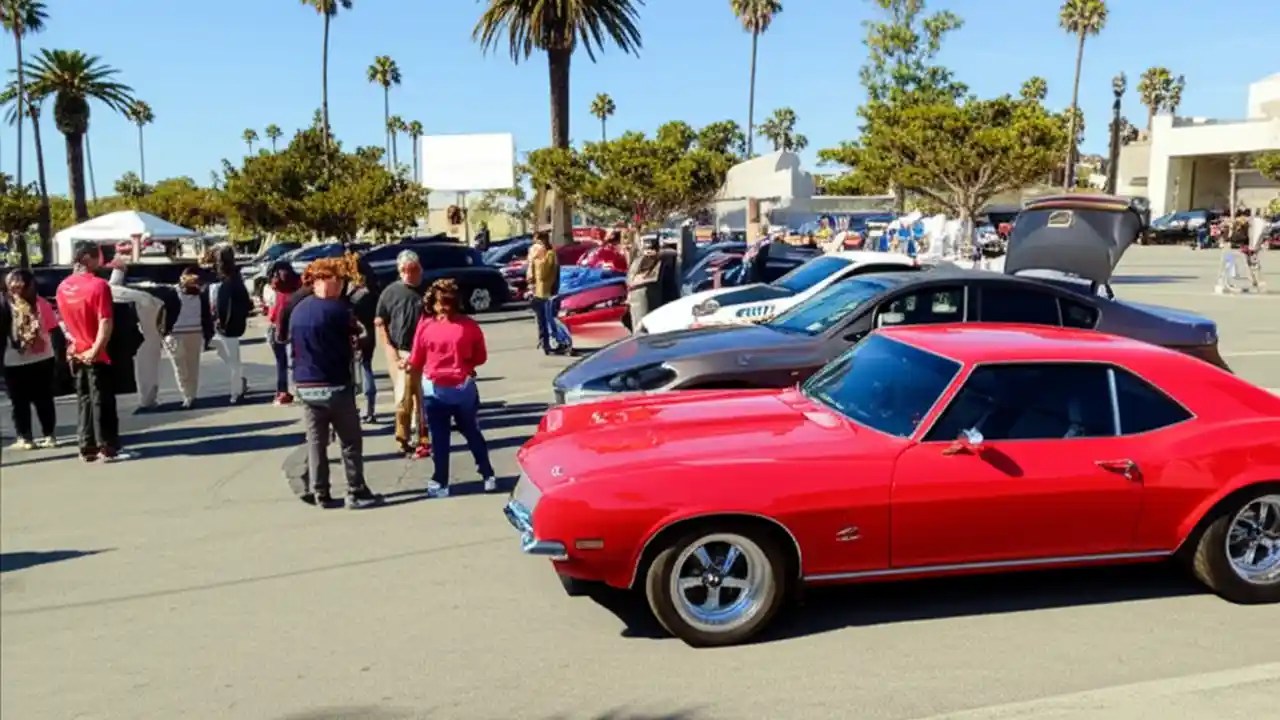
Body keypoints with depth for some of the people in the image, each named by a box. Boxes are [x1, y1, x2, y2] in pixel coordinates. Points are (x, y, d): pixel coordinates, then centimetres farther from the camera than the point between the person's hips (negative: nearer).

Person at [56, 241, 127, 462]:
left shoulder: (63, 287, 7)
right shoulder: (98, 285, -16)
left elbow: (64, 320, 15)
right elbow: (105, 323, -22)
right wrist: (96, 350, -19)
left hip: (76, 353, 7)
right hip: (96, 354, -7)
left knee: (83, 400, 12)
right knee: (102, 401, -1)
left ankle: (87, 448, 14)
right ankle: (107, 448, 3)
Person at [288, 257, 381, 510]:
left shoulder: (298, 310, 7)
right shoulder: (337, 309, -13)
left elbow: (295, 344, 12)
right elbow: (352, 341, -3)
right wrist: (351, 348, 15)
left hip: (305, 386, 6)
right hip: (335, 385, -6)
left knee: (315, 442, 10)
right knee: (350, 443, 3)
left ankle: (320, 495, 14)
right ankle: (356, 493, 5)